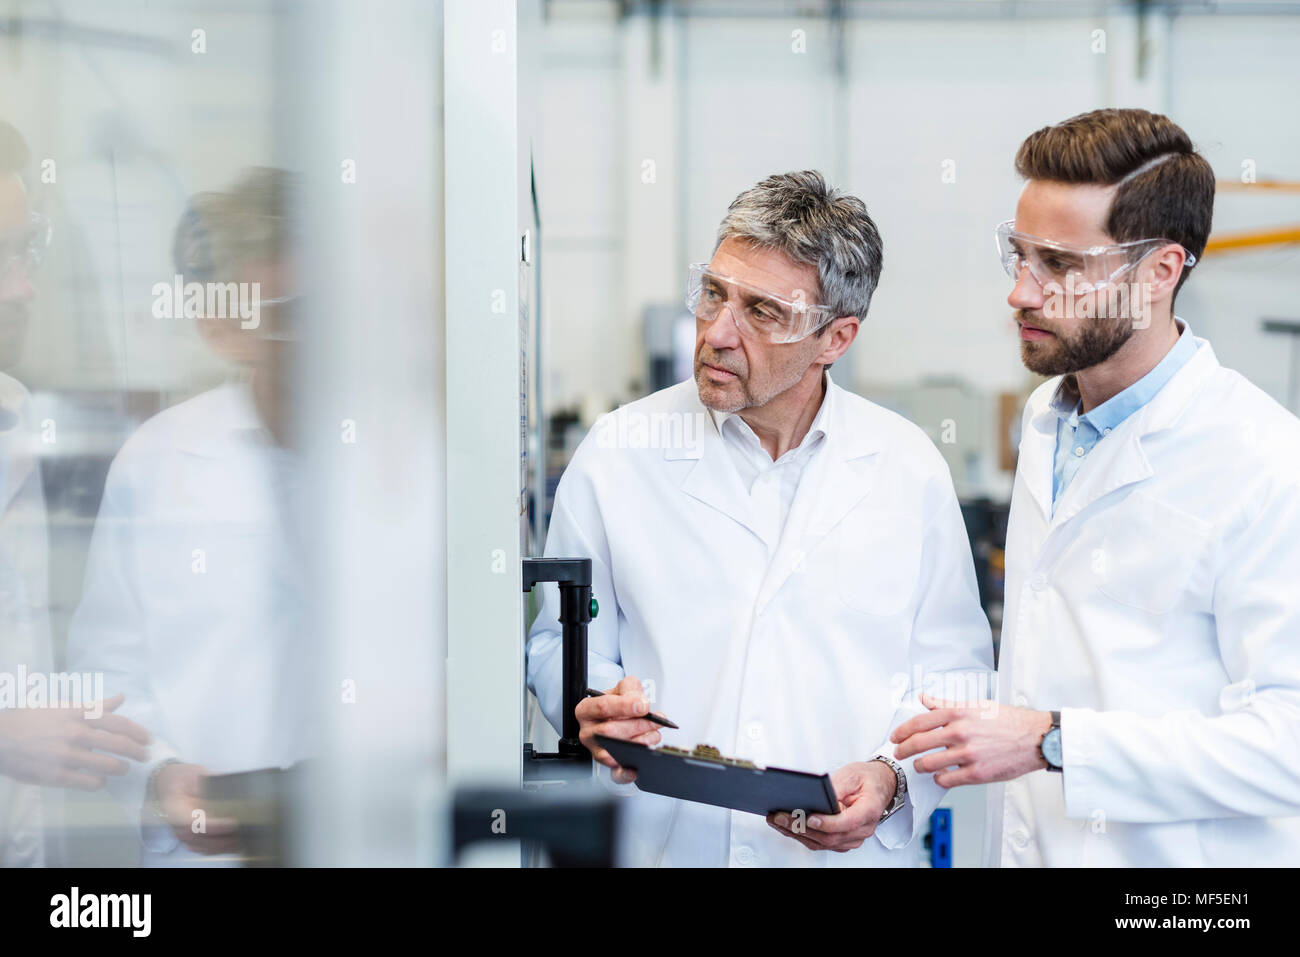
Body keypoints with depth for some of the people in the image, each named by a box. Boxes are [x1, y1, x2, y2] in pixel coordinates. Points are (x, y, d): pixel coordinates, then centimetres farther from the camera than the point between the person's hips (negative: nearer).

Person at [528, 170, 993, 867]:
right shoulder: (619, 454, 2)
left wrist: (892, 776, -9)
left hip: (849, 853, 0)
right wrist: (598, 705, -11)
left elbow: (953, 671, 7)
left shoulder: (910, 470, 4)